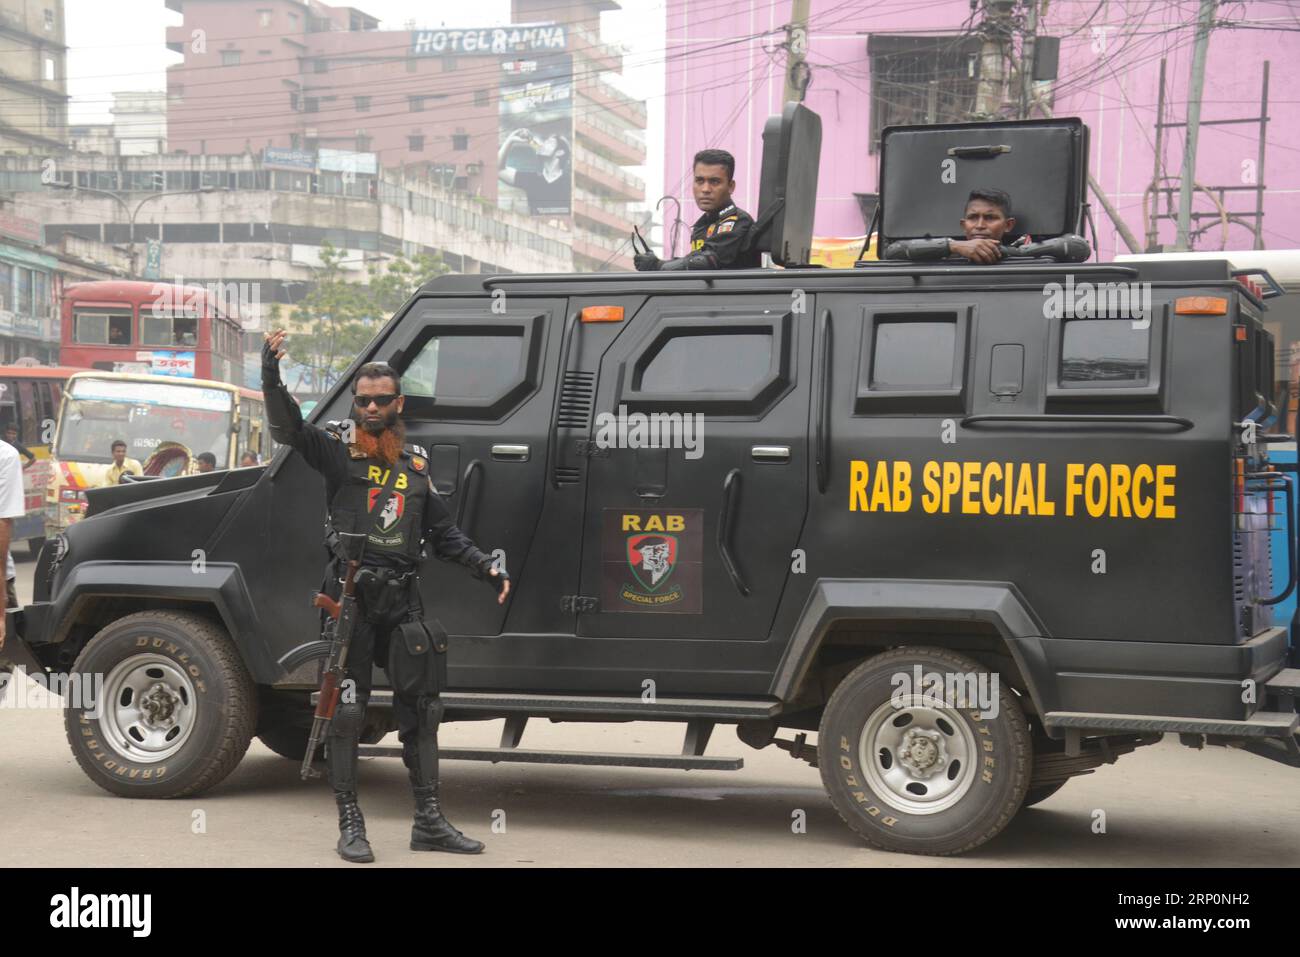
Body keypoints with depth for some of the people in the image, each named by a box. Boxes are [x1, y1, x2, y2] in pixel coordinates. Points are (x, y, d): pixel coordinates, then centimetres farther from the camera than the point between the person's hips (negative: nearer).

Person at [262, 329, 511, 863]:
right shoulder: (336, 450, 3)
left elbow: (443, 533, 20)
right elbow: (286, 427, -13)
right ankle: (350, 825, 7)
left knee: (420, 708, 7)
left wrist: (485, 568, 11)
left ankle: (428, 822, 15)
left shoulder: (416, 463, 15)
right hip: (350, 595, -4)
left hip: (401, 598, 5)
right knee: (346, 712, -1)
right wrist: (271, 373, -27)